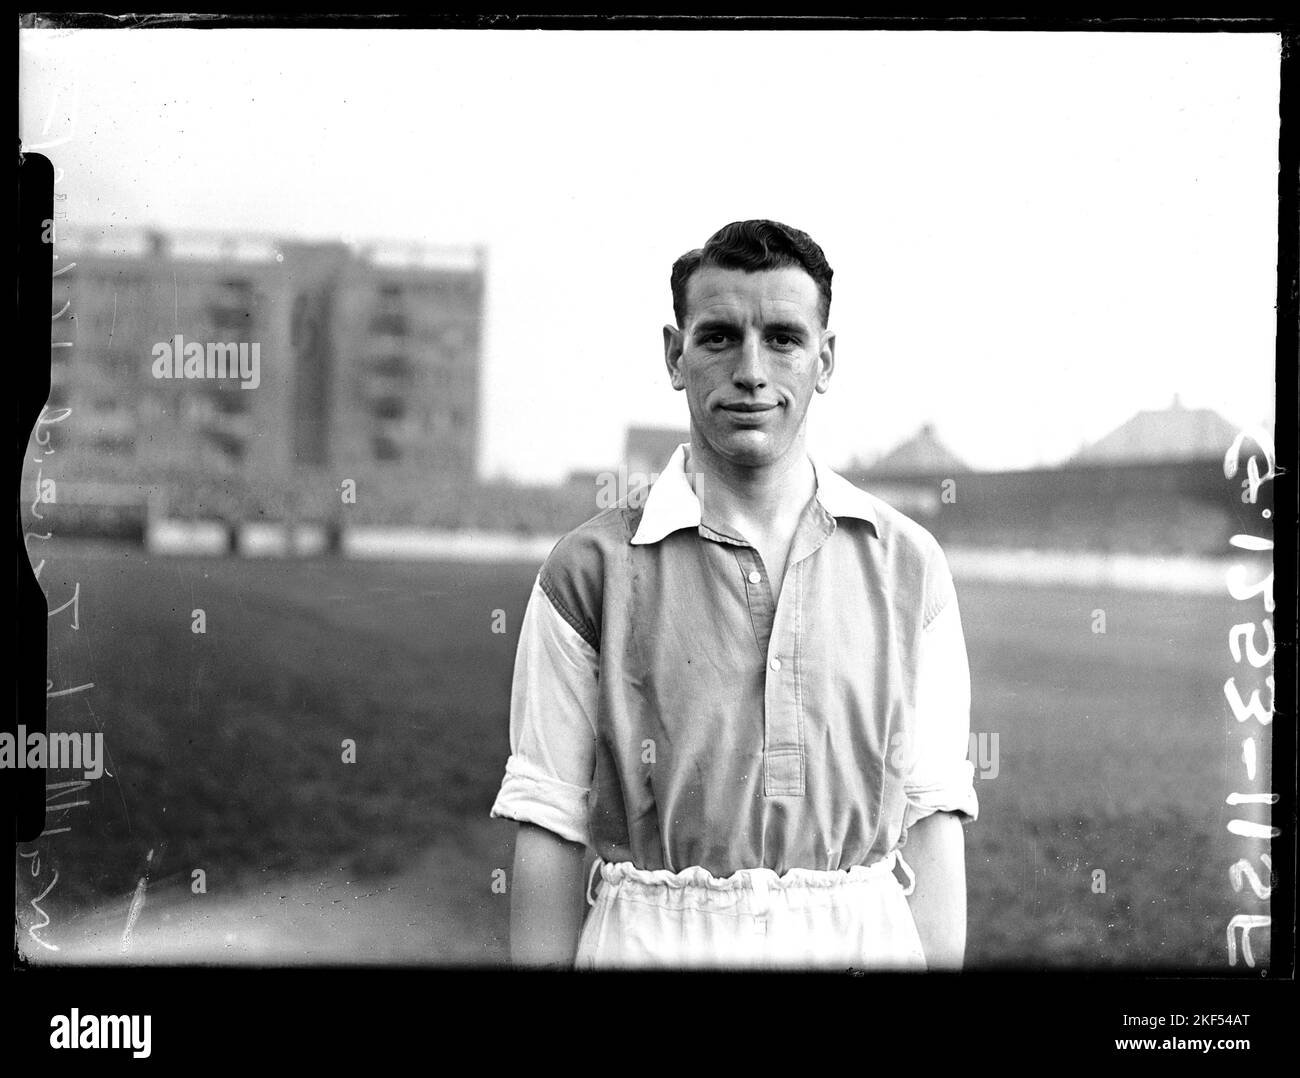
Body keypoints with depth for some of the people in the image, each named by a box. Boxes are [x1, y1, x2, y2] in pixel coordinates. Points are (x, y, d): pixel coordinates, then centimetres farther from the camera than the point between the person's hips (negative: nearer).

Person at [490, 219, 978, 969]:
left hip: (865, 938, 1)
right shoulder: (592, 568, -2)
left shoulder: (907, 564, 3)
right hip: (653, 940, -1)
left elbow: (931, 817, 0)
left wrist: (943, 960, -6)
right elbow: (551, 823, -3)